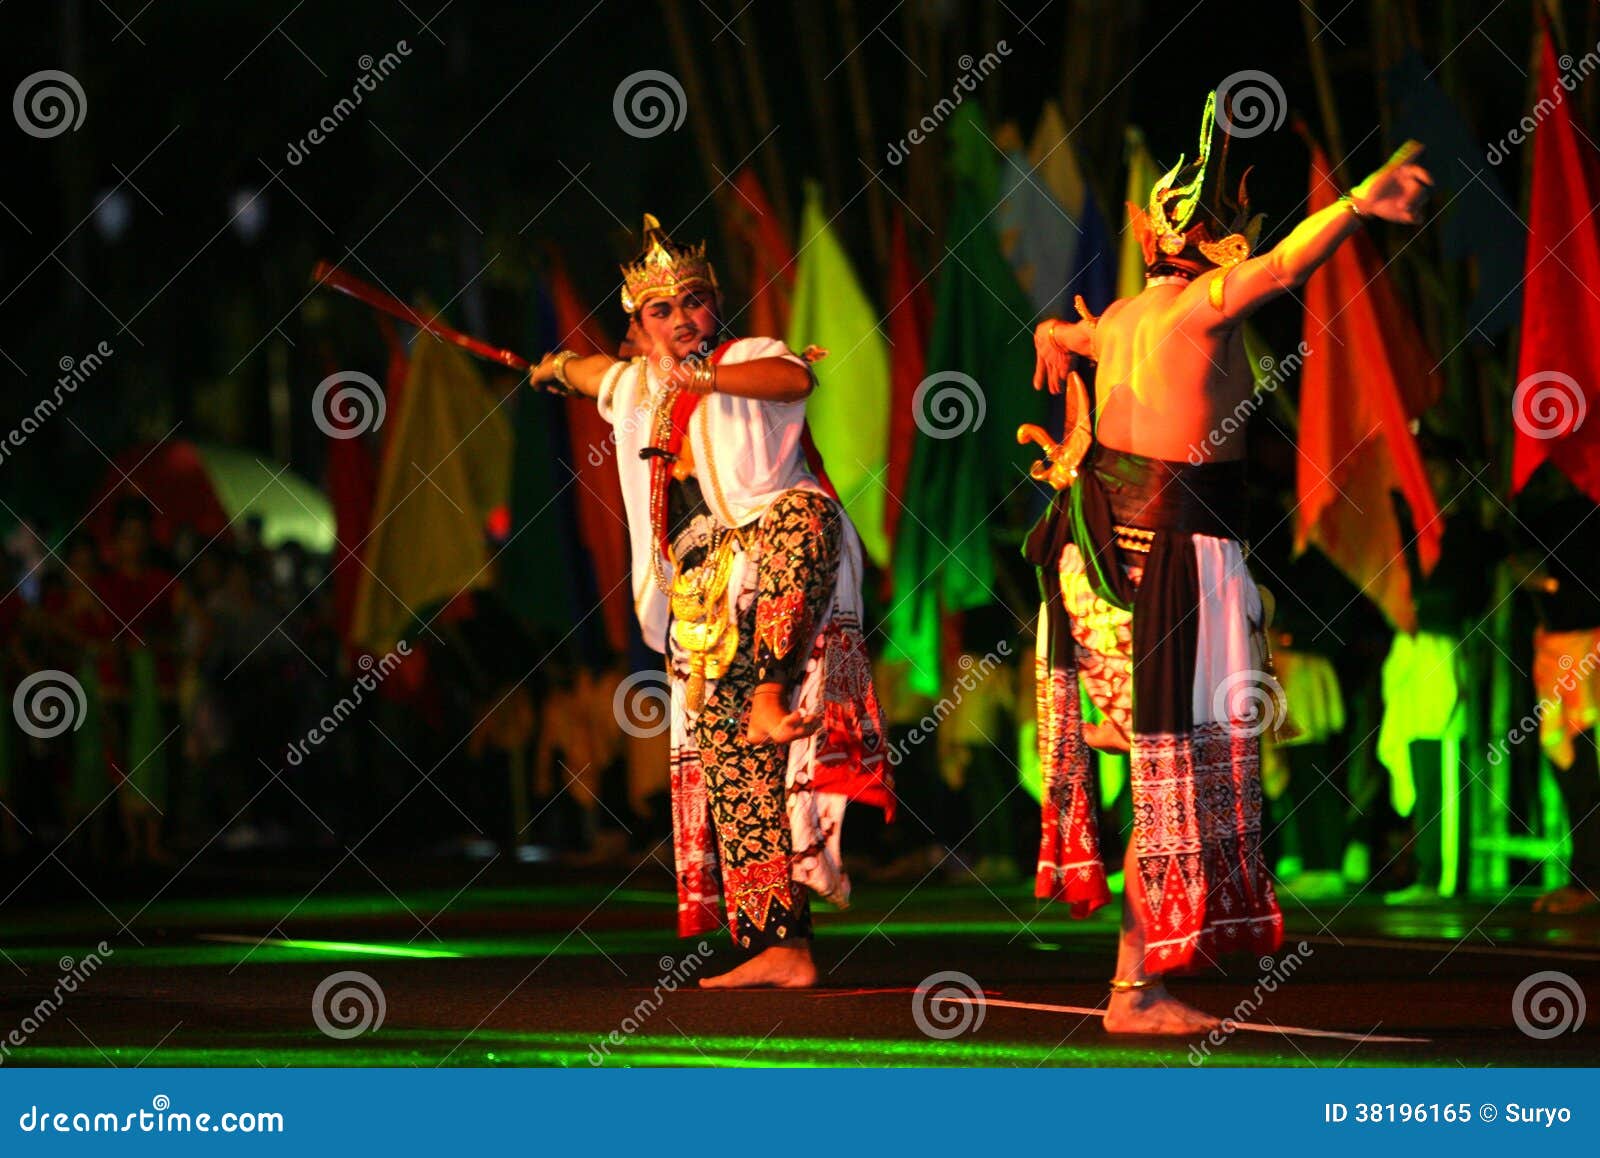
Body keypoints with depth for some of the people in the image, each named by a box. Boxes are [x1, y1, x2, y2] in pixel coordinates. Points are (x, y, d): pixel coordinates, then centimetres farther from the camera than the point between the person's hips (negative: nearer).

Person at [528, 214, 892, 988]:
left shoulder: (748, 359, 2)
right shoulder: (638, 389, 22)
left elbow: (796, 378, -23)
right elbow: (595, 372, 47)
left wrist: (696, 376, -29)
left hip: (772, 550, -6)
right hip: (704, 602, 6)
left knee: (803, 516, -41)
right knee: (730, 768, -3)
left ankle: (772, 694, -48)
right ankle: (780, 947, -6)